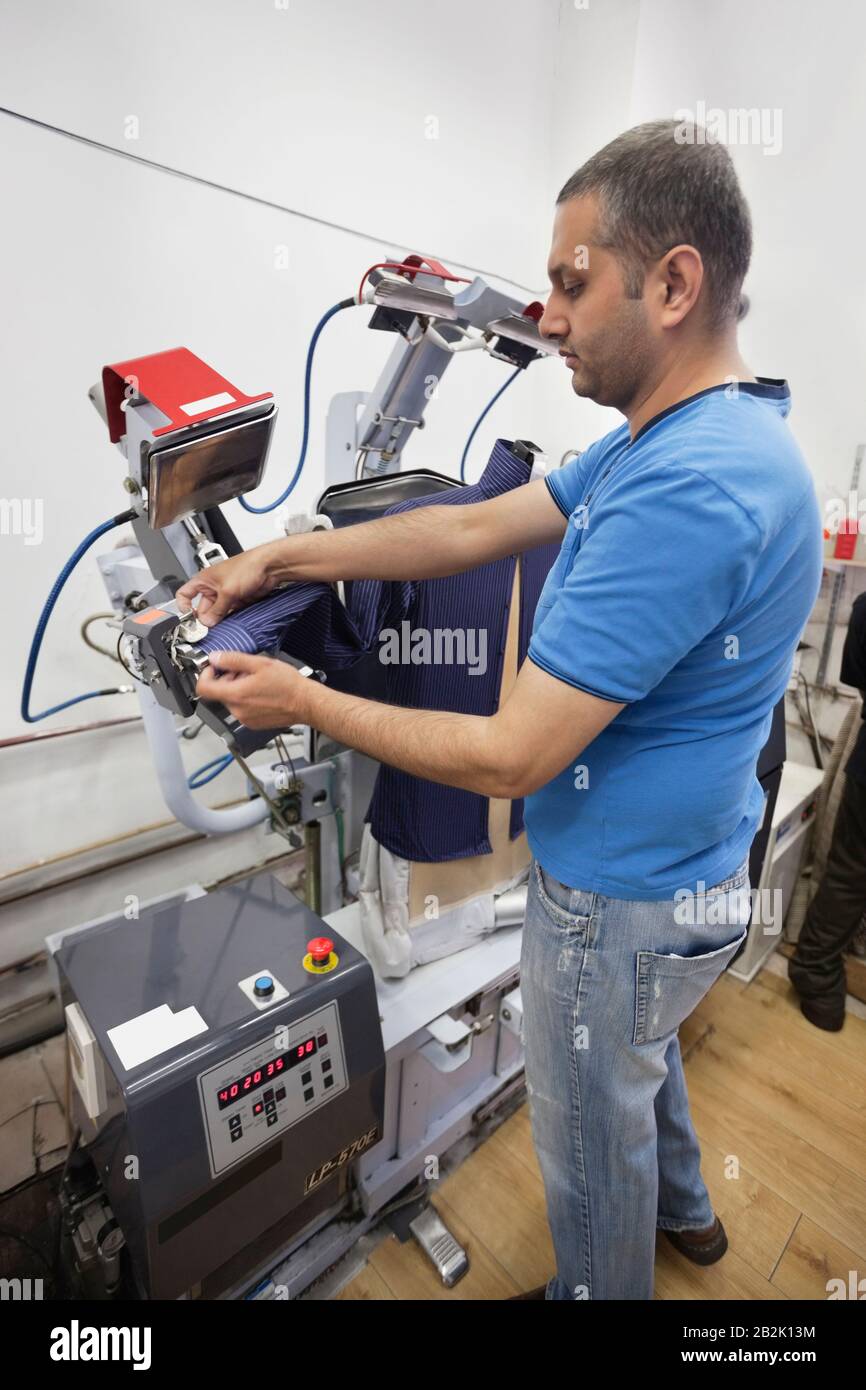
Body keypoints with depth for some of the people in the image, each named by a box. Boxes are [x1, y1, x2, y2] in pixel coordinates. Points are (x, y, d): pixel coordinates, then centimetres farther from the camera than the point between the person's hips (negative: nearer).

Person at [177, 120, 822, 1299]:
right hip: (682, 866, 10)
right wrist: (277, 559, -3)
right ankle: (682, 1209, 68)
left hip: (624, 904, -9)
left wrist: (303, 703, -17)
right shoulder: (685, 439, 2)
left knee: (592, 1137, 22)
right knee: (646, 1056, 36)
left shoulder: (683, 489, -32)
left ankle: (602, 1287, 57)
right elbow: (474, 528, -1)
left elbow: (509, 757, -31)